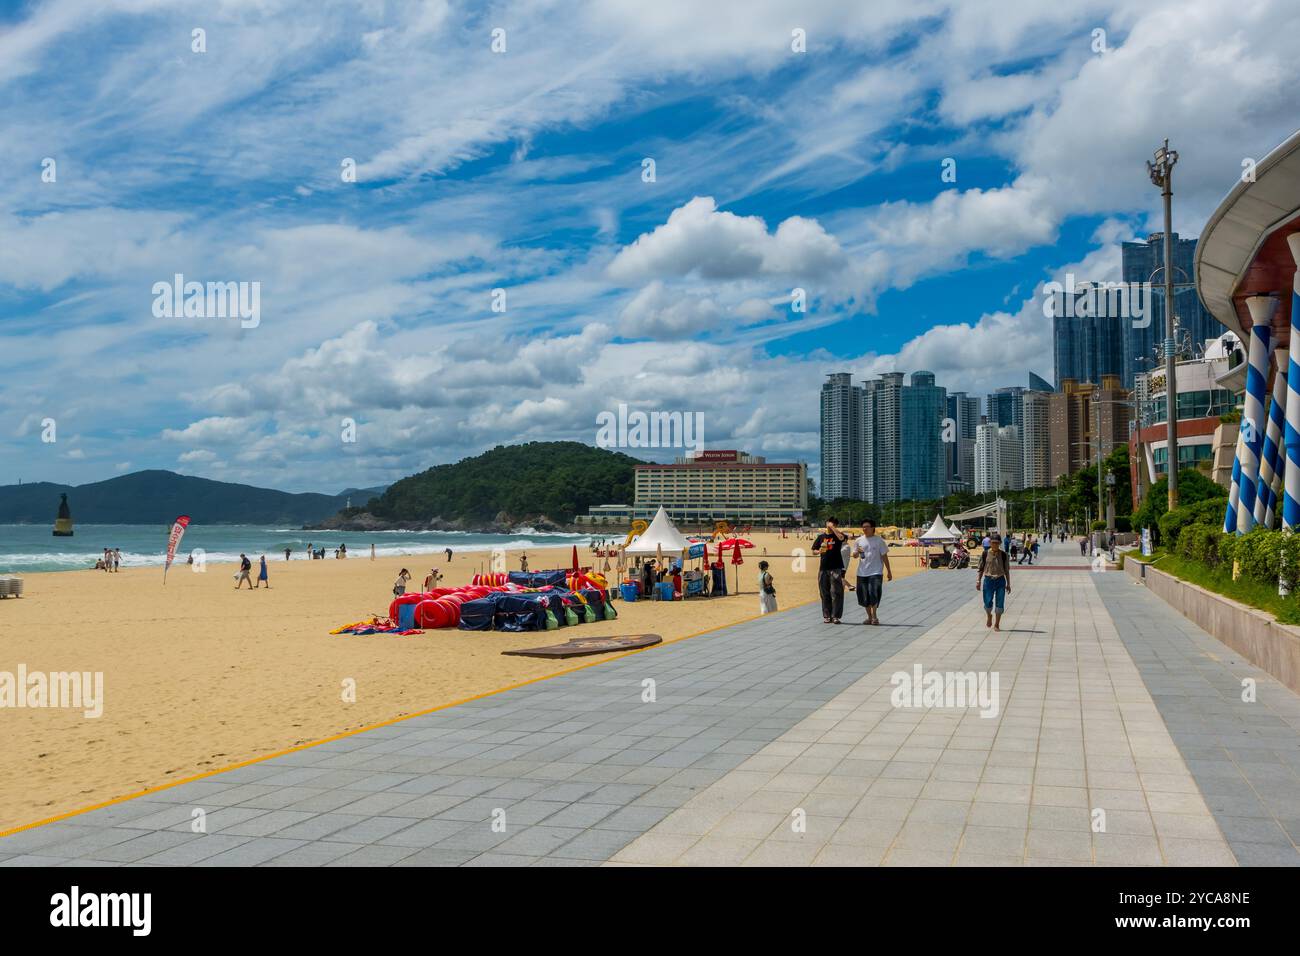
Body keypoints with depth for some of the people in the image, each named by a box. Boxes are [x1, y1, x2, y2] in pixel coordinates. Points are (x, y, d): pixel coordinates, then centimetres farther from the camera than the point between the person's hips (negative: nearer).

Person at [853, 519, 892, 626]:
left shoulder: (879, 540, 0)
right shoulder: (859, 540, 7)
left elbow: (884, 556, 4)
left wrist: (889, 571, 4)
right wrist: (857, 551, -15)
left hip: (876, 572, -3)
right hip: (862, 572, 4)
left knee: (874, 594, -14)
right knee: (864, 596, 6)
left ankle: (874, 616, -3)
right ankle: (869, 617, 19)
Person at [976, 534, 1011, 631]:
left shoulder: (1003, 555, 0)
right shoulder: (985, 554, 0)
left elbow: (1007, 570, 6)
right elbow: (981, 569, 5)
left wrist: (1008, 584, 6)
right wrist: (978, 581, -1)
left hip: (1000, 580, 0)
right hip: (988, 580, 0)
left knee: (999, 604, -1)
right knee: (988, 603, -5)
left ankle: (997, 624, 12)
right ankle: (989, 616, 29)